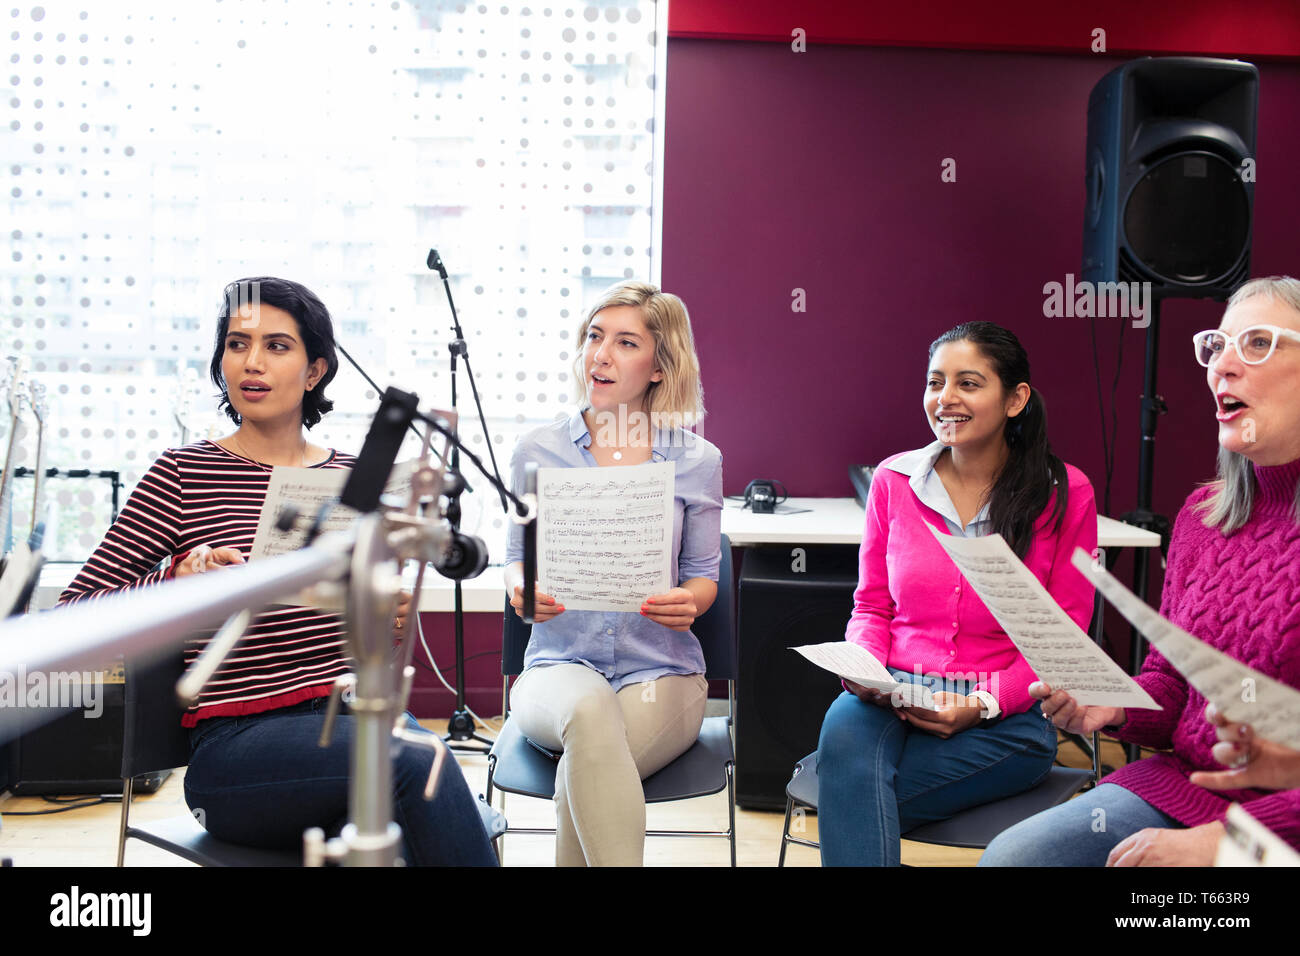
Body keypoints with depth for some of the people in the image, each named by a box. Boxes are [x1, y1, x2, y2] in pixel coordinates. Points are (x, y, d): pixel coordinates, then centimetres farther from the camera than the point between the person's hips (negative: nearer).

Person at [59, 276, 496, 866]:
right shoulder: (183, 475, 2)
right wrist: (177, 584, -18)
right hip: (237, 741, -3)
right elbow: (72, 615, -1)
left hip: (358, 712, 3)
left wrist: (393, 621, 0)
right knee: (420, 762, -30)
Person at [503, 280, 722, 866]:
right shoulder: (537, 452, 6)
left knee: (581, 777, -33)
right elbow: (517, 557, 13)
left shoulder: (696, 461, 4)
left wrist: (688, 603, -15)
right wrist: (519, 587, -12)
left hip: (662, 671, 0)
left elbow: (703, 575, 10)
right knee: (588, 711, -38)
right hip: (559, 666, 1)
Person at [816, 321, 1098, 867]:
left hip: (1004, 718, -2)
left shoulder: (1064, 494, 0)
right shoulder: (893, 479, 6)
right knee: (844, 730, -34)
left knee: (850, 799, -28)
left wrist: (982, 704, -13)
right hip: (892, 698, 3)